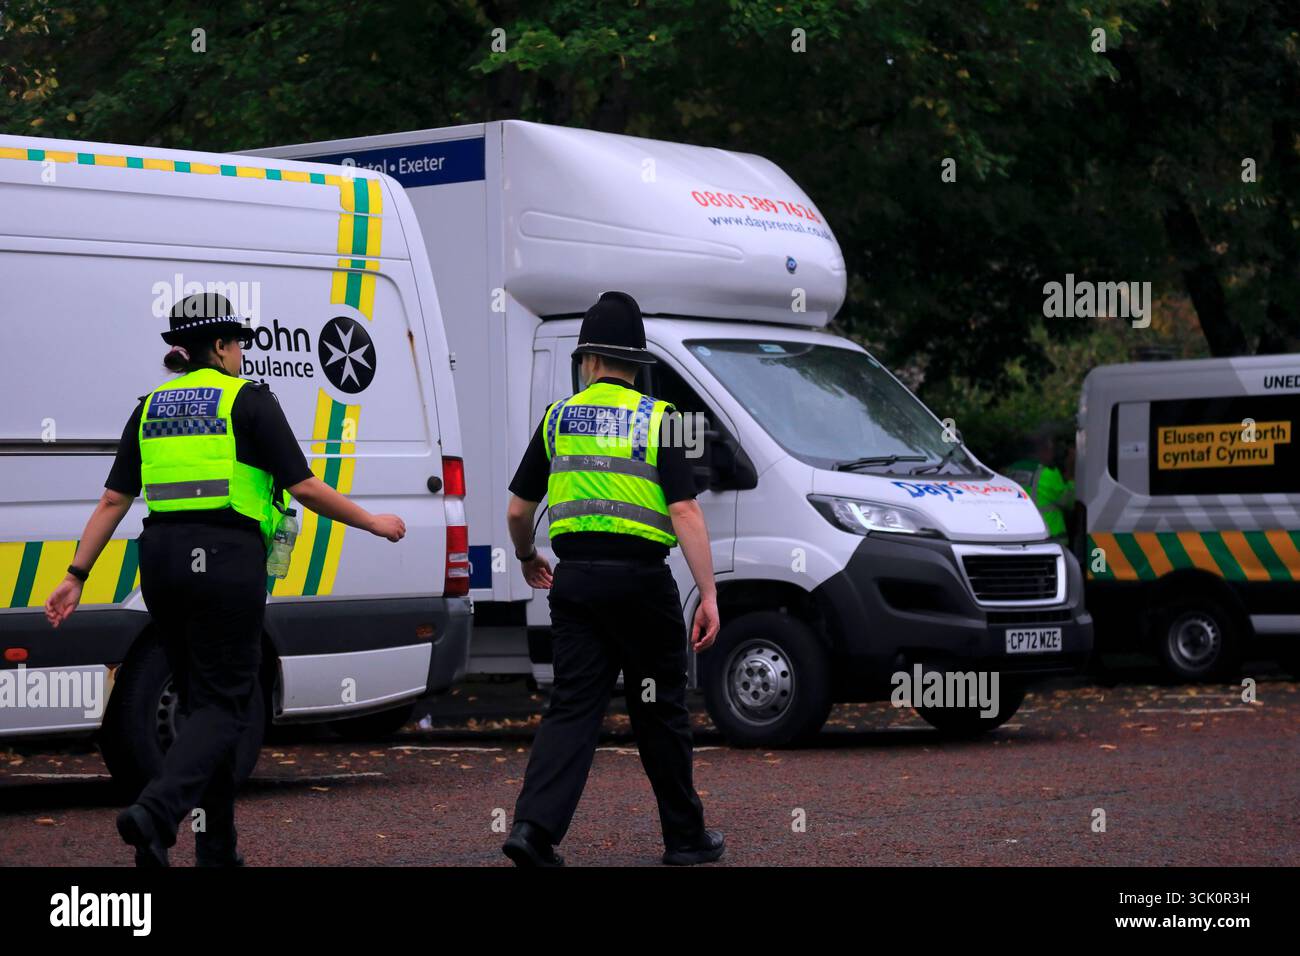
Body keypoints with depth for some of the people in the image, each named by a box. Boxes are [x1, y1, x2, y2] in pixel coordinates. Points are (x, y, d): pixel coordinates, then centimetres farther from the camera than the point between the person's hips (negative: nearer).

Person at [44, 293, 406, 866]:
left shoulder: (151, 407, 14)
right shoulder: (247, 400, -2)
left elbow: (113, 501, 9)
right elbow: (303, 487, -5)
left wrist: (77, 575, 12)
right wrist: (373, 523, 7)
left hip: (162, 560, 6)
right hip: (226, 558, -6)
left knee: (201, 699, 15)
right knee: (223, 704, -3)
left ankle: (218, 851, 16)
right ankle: (154, 813, -26)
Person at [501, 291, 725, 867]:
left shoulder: (558, 419, 8)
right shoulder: (657, 420, -2)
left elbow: (517, 511, 12)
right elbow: (685, 511, -10)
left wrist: (526, 559, 32)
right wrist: (708, 595, -11)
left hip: (574, 580, 3)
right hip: (639, 578, -2)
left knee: (573, 706, 4)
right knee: (659, 711, 10)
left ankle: (534, 827, -13)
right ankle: (685, 837, 20)